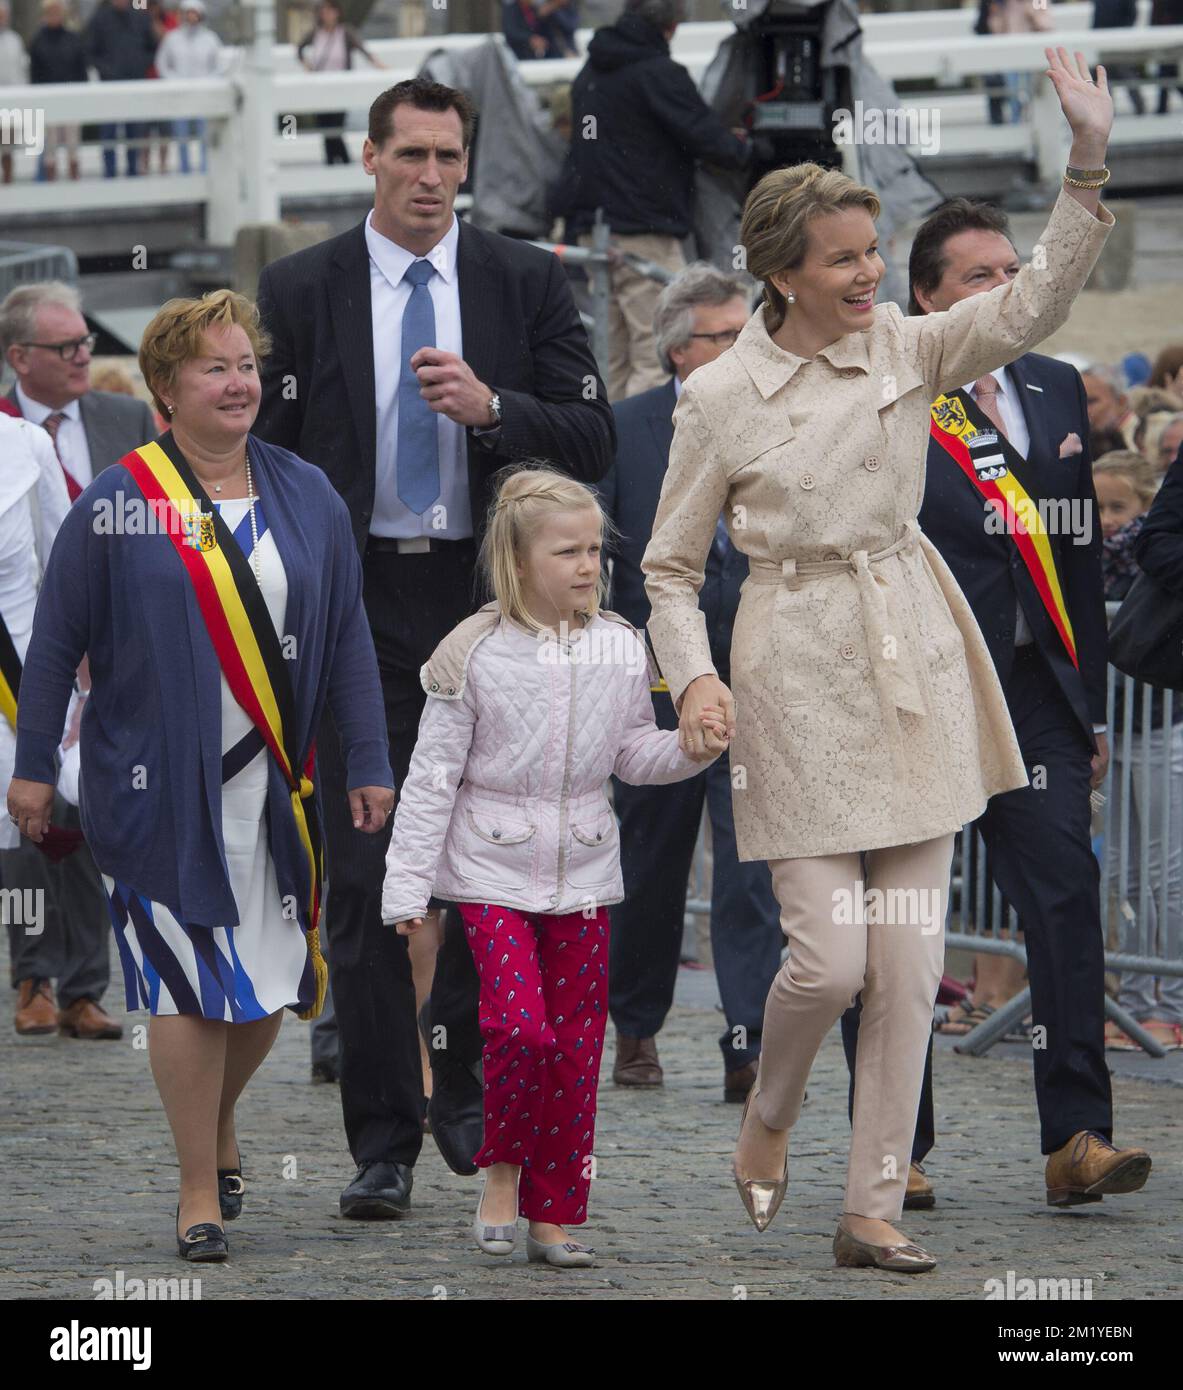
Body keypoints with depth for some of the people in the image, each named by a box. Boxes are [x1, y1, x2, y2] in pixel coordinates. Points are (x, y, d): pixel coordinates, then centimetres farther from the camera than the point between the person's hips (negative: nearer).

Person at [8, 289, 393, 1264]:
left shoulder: (306, 497, 7)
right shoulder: (116, 503, -2)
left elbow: (348, 637, 10)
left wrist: (368, 764, 7)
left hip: (277, 784, 3)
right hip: (158, 784, -3)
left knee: (268, 984, 7)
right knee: (189, 986, -4)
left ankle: (219, 1122, 35)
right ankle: (200, 1187, 6)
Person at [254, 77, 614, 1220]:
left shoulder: (526, 284, 5)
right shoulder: (299, 292, 3)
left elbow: (591, 442, 1)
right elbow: (267, 459, 3)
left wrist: (491, 407, -17)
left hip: (491, 600, 1)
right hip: (360, 608, -1)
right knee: (365, 878, -4)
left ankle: (466, 1090, 25)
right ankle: (383, 1140, -1)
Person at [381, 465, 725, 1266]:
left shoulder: (618, 649, 1)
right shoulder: (475, 655, -9)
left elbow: (634, 756, 10)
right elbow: (433, 776, -5)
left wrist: (691, 750, -11)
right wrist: (407, 885, -6)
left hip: (583, 872, 4)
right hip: (494, 872, -4)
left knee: (577, 1046, 4)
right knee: (520, 1025, -18)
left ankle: (555, 1215, 13)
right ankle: (503, 1168, 6)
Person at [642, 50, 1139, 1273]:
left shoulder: (906, 349, 3)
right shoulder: (716, 400, -3)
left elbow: (1032, 306, -12)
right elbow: (668, 568, 3)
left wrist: (1087, 169, -23)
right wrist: (691, 674, -14)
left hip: (914, 665, 3)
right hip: (798, 673, -3)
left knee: (910, 963, 1)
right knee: (830, 954, -8)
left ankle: (872, 1207, 8)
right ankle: (768, 1116, 24)